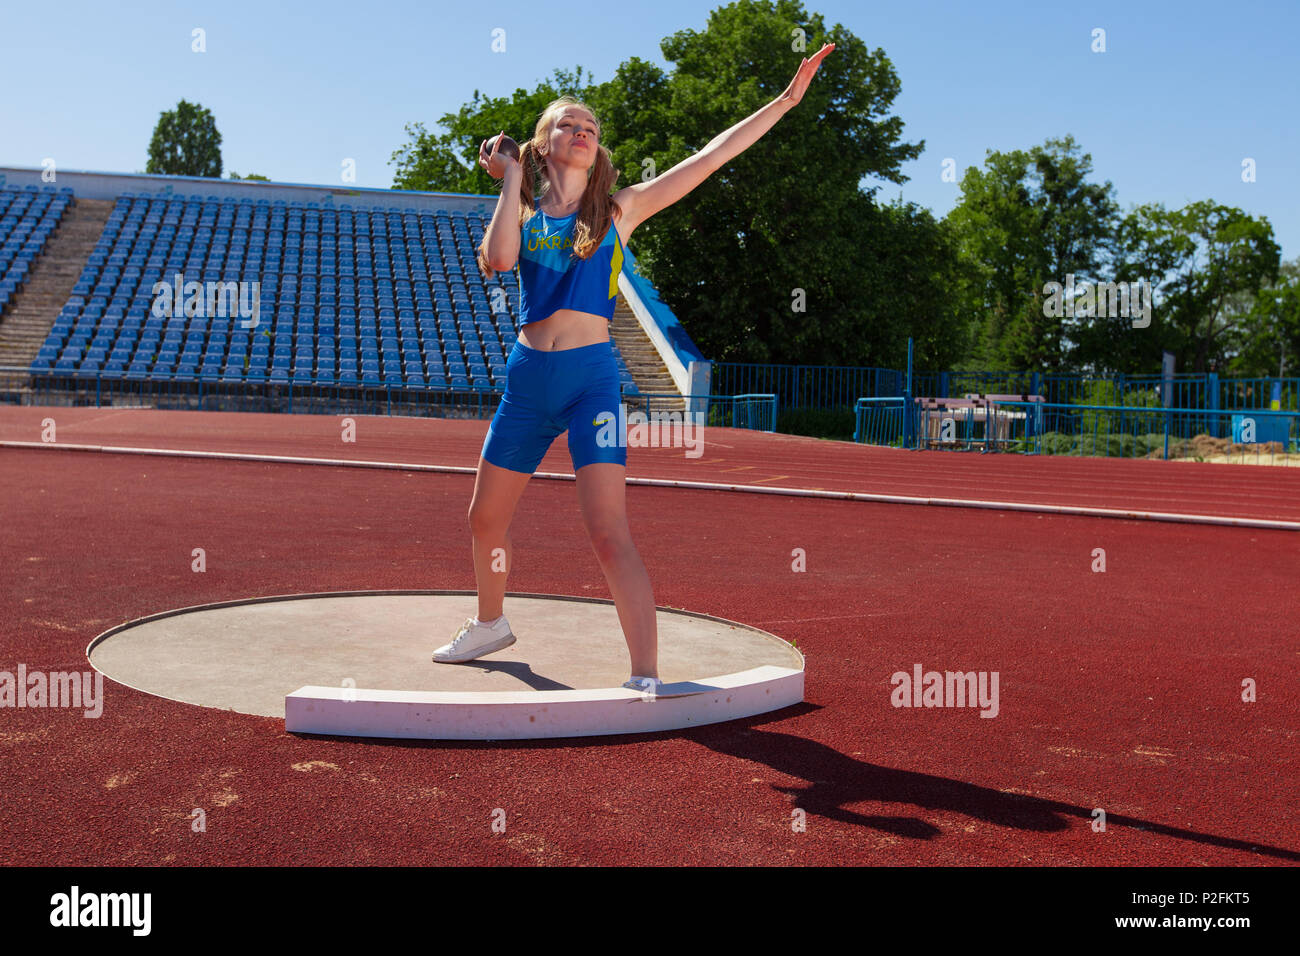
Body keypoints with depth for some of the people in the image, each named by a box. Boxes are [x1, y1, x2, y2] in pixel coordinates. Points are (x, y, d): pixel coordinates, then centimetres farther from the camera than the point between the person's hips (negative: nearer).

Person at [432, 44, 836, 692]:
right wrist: (510, 180, -4)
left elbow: (711, 156, 2)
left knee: (608, 533, -15)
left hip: (591, 376, -3)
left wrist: (785, 100, 0)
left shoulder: (620, 209, 6)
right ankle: (490, 625, 42)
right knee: (485, 518, 16)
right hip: (527, 378, 4)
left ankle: (646, 680, -13)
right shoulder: (521, 213, 10)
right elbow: (497, 257, -15)